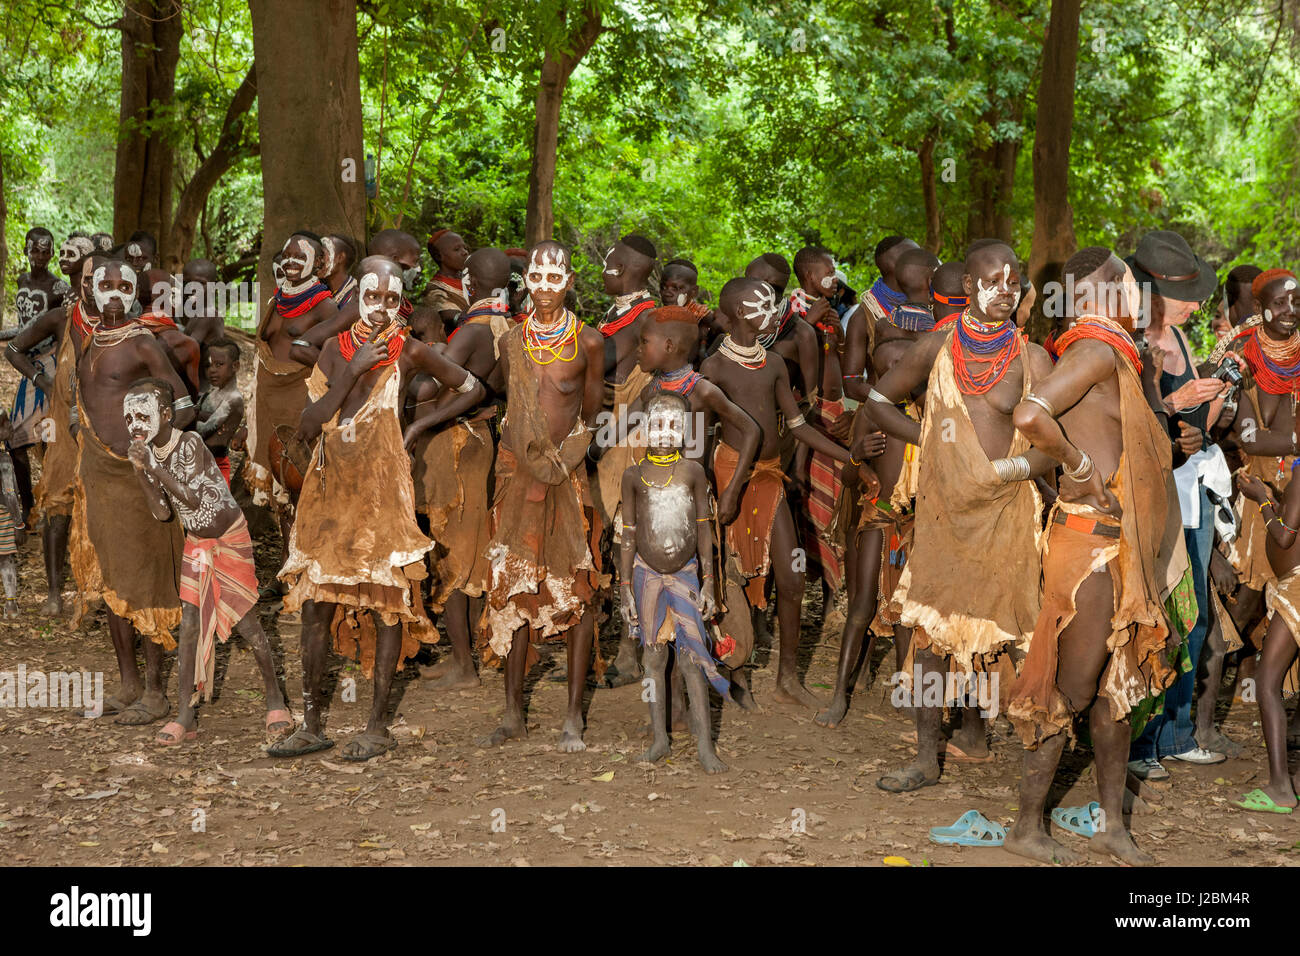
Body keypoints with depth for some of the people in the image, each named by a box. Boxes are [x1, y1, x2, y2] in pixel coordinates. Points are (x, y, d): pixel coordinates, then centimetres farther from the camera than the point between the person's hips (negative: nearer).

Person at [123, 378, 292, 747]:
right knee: (189, 623, -2)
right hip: (196, 544, 6)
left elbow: (193, 499, -31)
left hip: (230, 539, -6)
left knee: (245, 621, -1)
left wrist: (153, 466, -32)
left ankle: (274, 699, 15)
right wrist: (141, 472, -16)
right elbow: (163, 513, -5)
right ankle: (186, 716, -2)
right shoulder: (149, 454, -3)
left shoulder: (189, 443, -22)